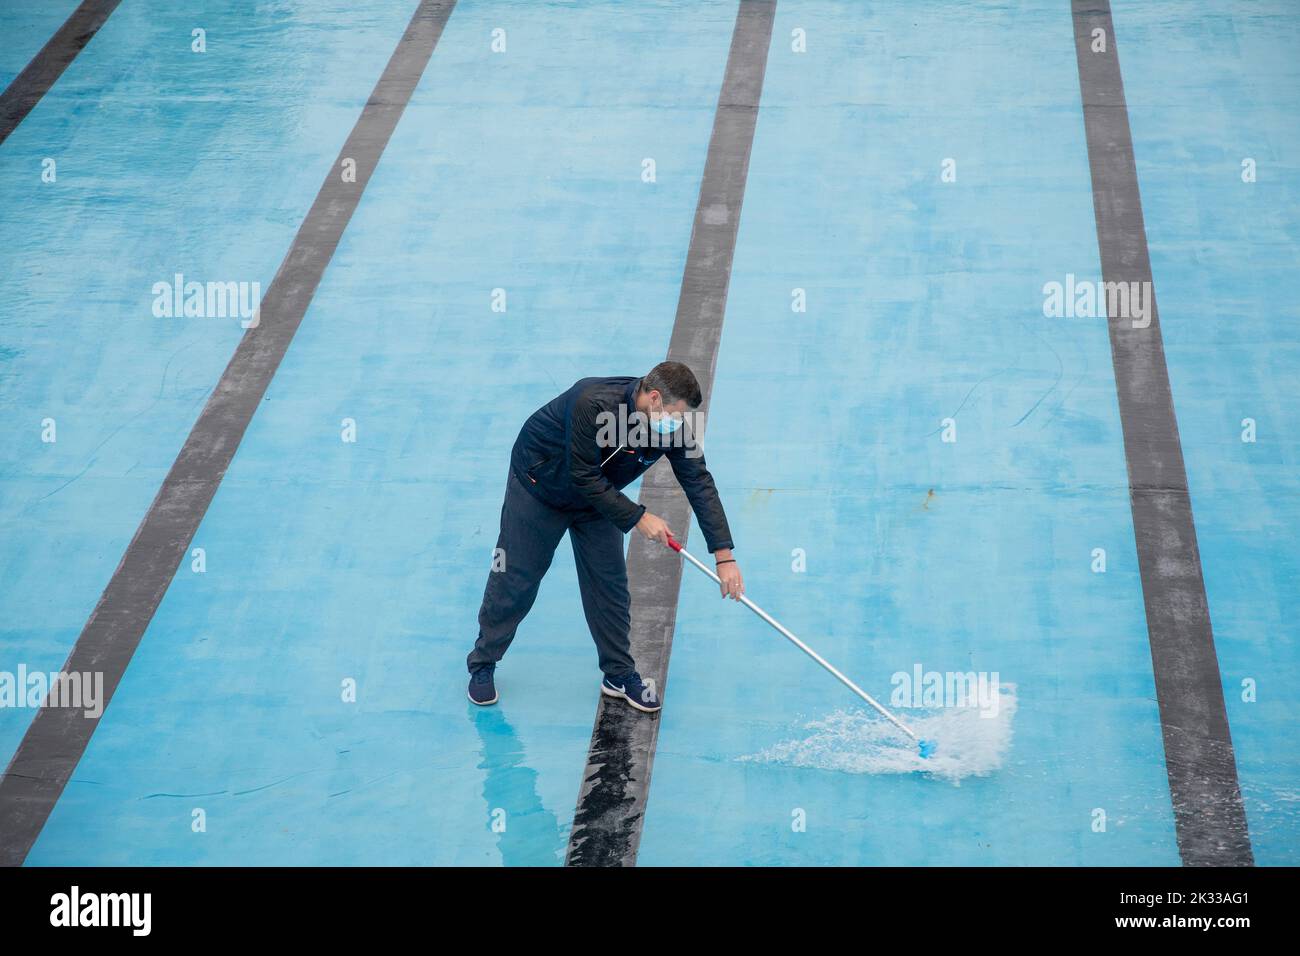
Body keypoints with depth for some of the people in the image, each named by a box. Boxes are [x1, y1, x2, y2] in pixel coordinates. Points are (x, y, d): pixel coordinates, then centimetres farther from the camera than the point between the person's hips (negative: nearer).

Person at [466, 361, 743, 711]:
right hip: (539, 486, -5)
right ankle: (483, 664, 21)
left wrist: (724, 556, -25)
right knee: (516, 578, 4)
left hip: (596, 498, 5)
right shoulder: (594, 404, -40)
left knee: (609, 583, 3)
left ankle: (620, 675, 18)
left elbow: (700, 484, -20)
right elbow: (584, 476, -34)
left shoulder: (672, 427, -22)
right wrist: (638, 517, -32)